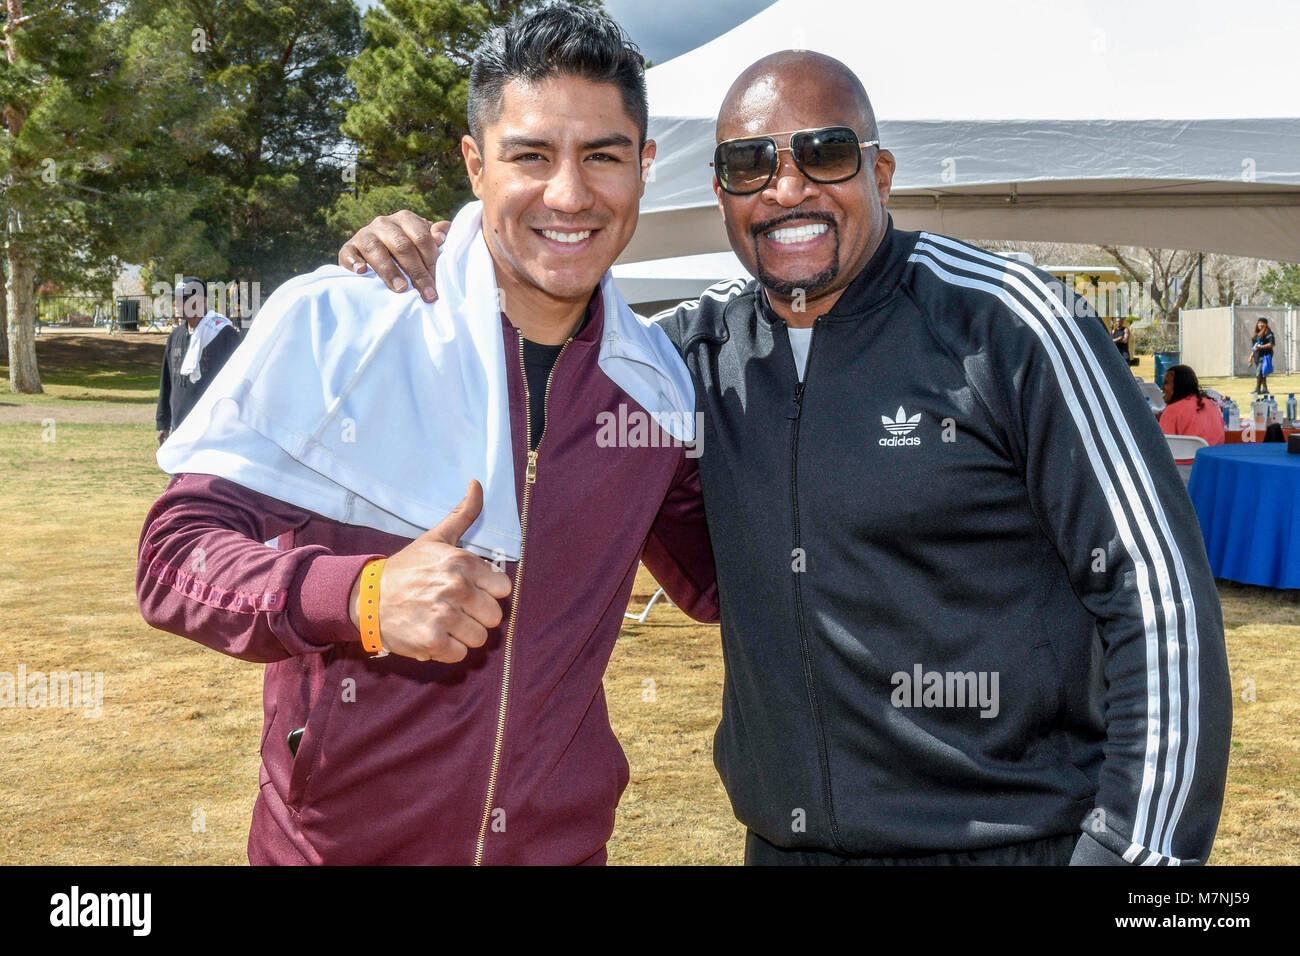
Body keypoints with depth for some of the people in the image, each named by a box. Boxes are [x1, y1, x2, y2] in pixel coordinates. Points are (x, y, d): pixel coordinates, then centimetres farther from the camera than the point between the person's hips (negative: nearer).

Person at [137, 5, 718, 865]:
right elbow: (175, 554, -12)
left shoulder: (658, 381, -2)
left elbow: (720, 584, 10)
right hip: (333, 839, -2)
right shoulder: (329, 322, -14)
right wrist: (360, 595, -30)